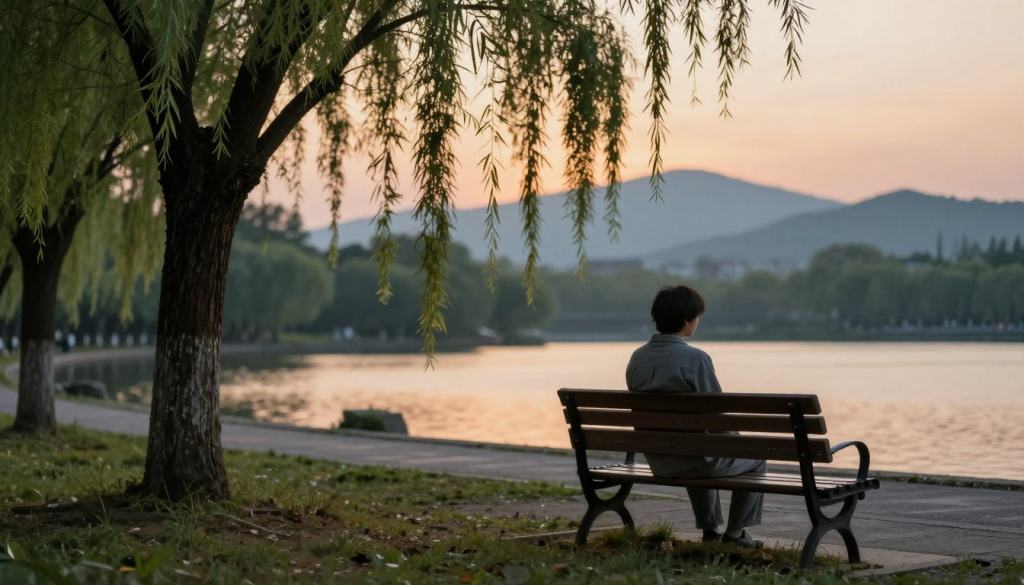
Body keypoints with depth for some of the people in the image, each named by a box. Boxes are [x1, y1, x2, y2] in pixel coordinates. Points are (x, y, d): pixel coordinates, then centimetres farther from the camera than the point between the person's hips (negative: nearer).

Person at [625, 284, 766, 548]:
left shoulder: (637, 358, -1)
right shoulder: (695, 358, -21)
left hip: (657, 461, 6)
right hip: (694, 460, -6)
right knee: (754, 457, 20)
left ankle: (710, 528, 43)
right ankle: (735, 533, 24)